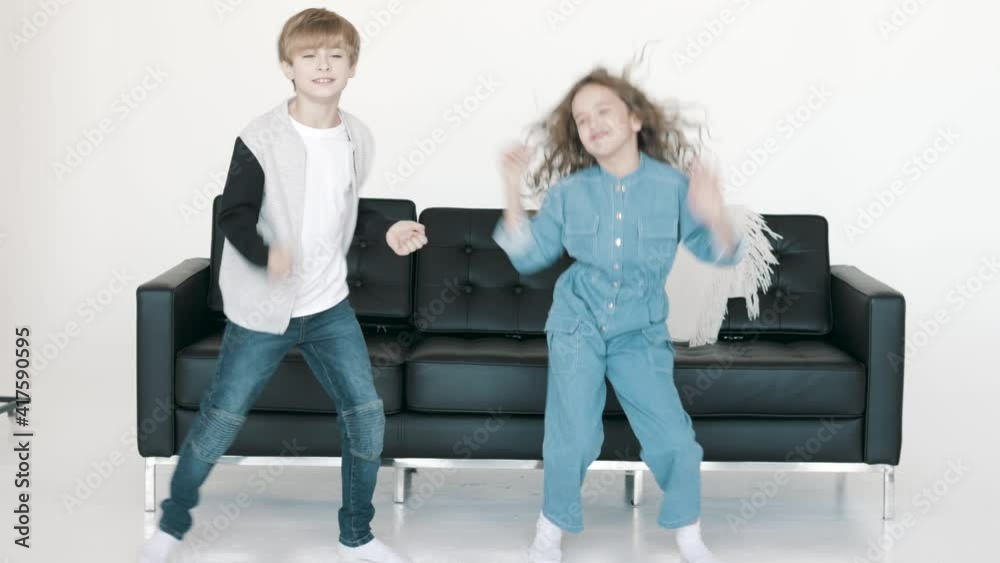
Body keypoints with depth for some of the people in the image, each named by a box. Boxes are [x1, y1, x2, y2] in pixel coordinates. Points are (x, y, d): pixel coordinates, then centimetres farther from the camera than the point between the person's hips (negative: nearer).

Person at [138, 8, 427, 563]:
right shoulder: (262, 138, -15)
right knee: (221, 419, 3)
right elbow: (235, 215, -13)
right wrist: (266, 254, -30)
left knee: (367, 416, 2)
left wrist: (386, 230, 3)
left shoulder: (358, 138, 3)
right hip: (262, 310, -4)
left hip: (330, 308, 5)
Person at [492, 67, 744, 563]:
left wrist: (714, 217, -29)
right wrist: (514, 196, -11)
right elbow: (528, 256, 0)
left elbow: (720, 254, -7)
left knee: (675, 441, -5)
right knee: (571, 440, -7)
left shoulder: (672, 185, -10)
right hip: (578, 326, 0)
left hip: (641, 334, 0)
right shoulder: (568, 191, -6)